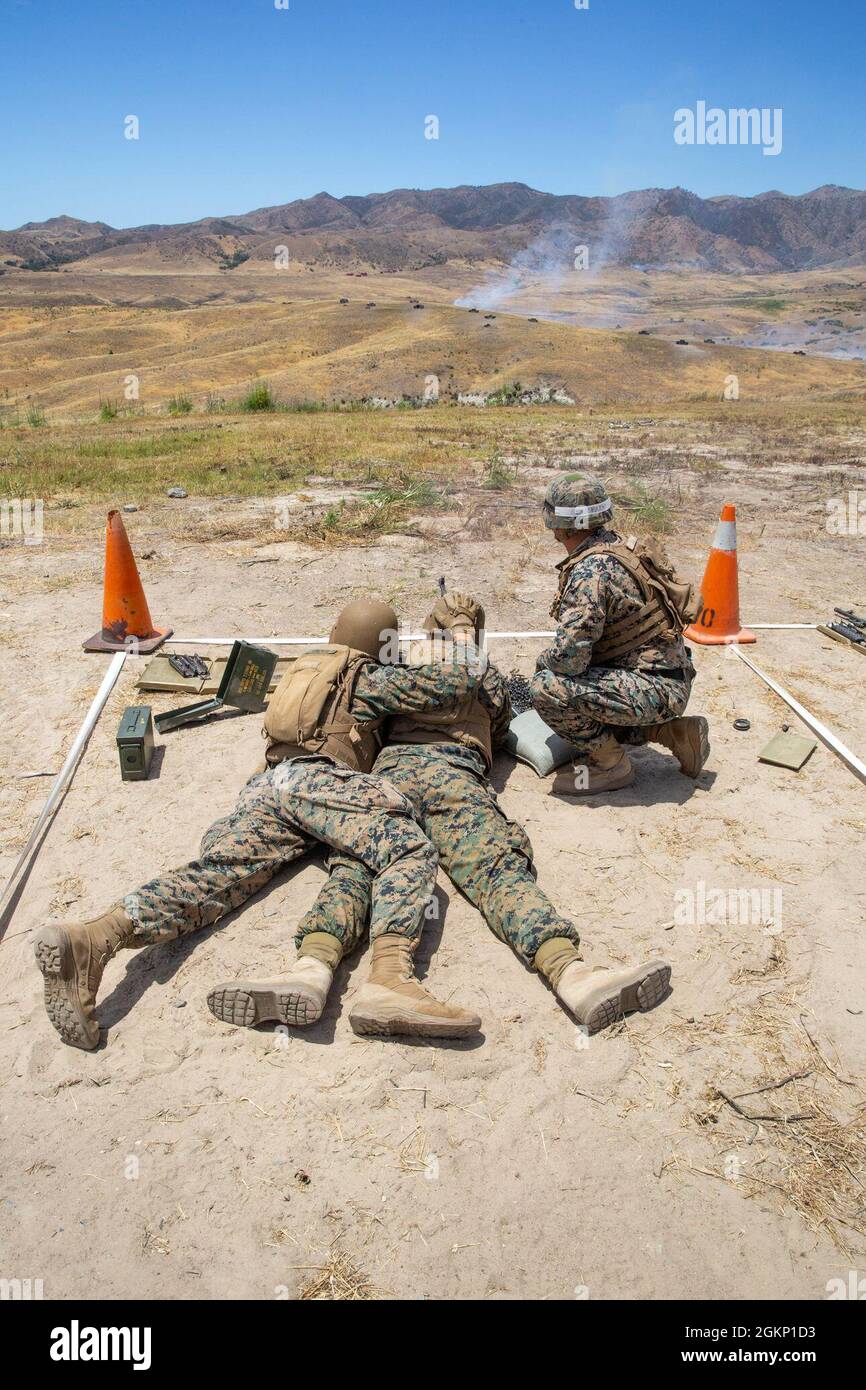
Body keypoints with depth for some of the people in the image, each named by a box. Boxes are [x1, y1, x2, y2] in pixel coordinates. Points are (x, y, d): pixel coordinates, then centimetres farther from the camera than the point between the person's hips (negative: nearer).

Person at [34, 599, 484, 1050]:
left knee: (214, 874, -16)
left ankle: (94, 938, -43)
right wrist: (462, 636, 33)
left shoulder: (309, 666, 38)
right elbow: (462, 678, 13)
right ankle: (389, 979, -51)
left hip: (265, 783, 7)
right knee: (411, 851, -22)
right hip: (314, 777, -6)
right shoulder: (372, 678, 19)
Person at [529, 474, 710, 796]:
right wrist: (555, 660, 19)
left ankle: (610, 763, -3)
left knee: (547, 688, -23)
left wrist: (543, 662, -5)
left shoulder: (590, 570, -23)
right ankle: (672, 730, 19)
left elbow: (570, 656, -27)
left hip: (655, 688, -10)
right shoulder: (615, 547, 8)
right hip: (666, 680, 10)